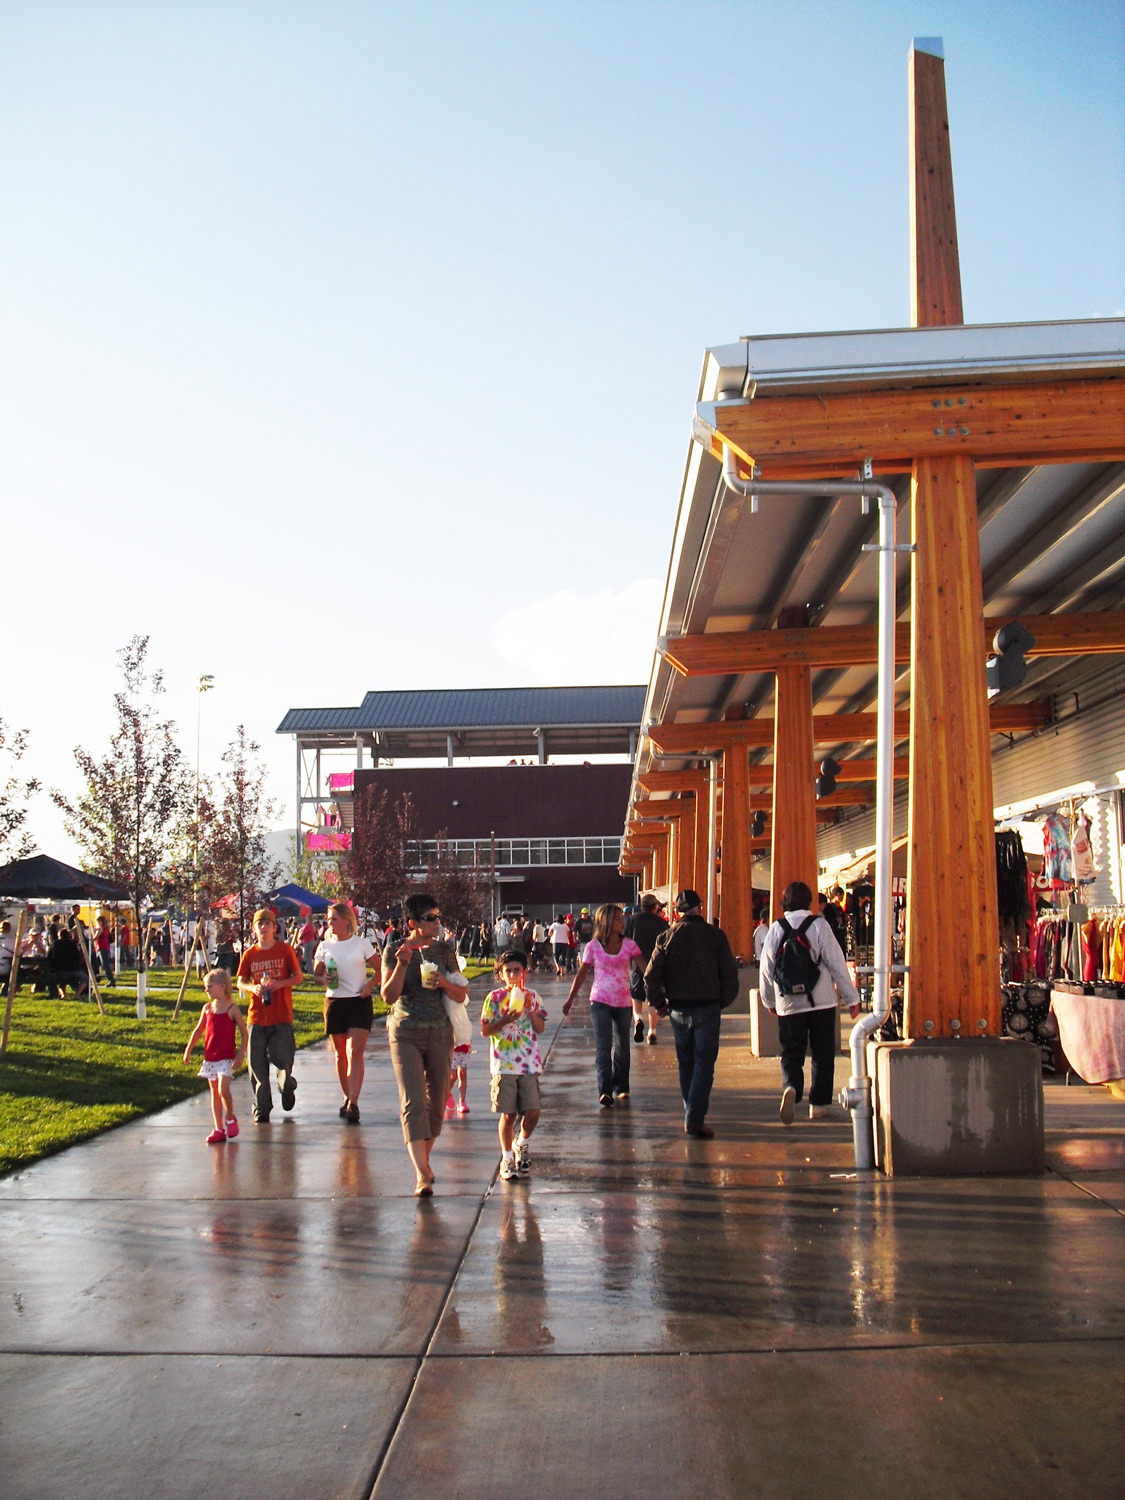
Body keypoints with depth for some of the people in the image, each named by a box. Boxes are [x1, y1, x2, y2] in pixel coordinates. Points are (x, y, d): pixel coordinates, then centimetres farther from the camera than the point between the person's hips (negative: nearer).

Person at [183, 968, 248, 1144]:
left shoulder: (232, 1009, -7)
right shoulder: (207, 1009, 6)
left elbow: (244, 1033, -4)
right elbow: (198, 1030, 18)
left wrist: (240, 1055, -11)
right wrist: (188, 1049, 17)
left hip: (227, 1057, -5)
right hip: (210, 1057, 5)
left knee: (223, 1090, -16)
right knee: (214, 1092, 8)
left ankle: (230, 1118, 11)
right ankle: (219, 1130, 14)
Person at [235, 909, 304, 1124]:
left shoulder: (285, 950, 1)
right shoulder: (249, 954, 7)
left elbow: (299, 977, 3)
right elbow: (240, 983, 9)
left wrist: (279, 983, -14)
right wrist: (253, 988, -13)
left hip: (282, 1016, -2)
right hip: (256, 1015, 2)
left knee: (282, 1057, -9)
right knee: (257, 1064, 0)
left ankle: (286, 1082, 26)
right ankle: (262, 1108, 11)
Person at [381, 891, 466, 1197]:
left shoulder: (445, 950, 5)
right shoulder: (394, 951, -2)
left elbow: (461, 996, 6)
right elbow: (388, 996, -9)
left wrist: (443, 982, -14)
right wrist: (402, 965, -22)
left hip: (440, 1033, 3)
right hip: (406, 1034, -3)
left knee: (436, 1102, 10)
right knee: (413, 1102, -14)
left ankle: (424, 1159, 31)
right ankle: (421, 1175, -20)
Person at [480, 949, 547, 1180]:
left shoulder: (532, 997, 8)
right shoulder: (494, 998, 1)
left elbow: (540, 1029, 5)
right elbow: (484, 1031, -2)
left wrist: (530, 1010, -9)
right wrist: (505, 1020, -15)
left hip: (530, 1063, 2)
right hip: (504, 1064, -2)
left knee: (532, 1111, -1)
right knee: (508, 1114, 0)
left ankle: (521, 1143, 28)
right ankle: (507, 1158, 13)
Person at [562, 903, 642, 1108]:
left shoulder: (629, 945, 0)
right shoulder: (593, 947, -1)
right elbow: (582, 974, 6)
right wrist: (570, 999, 9)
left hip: (623, 1002, 2)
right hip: (600, 1002, -2)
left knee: (622, 1046, 13)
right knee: (603, 1046, -11)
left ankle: (620, 1088, 27)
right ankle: (605, 1091, -15)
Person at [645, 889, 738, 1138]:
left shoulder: (667, 937, -1)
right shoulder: (715, 935, -4)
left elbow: (651, 976, -2)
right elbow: (730, 974, -3)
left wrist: (659, 1003, 9)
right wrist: (723, 1001, 10)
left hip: (678, 1009, 2)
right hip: (708, 1008, -2)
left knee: (685, 1063, 16)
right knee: (704, 1063, 0)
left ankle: (691, 1115, 25)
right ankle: (695, 1120, -9)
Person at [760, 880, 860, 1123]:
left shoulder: (777, 928, 0)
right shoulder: (819, 925, -6)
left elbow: (767, 967, 6)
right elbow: (836, 963, -5)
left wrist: (769, 1000, 21)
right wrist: (852, 997, 4)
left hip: (788, 1003, 1)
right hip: (821, 1001, -1)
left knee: (791, 1054, 6)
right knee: (822, 1055, 11)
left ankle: (791, 1088, -22)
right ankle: (820, 1105, 14)